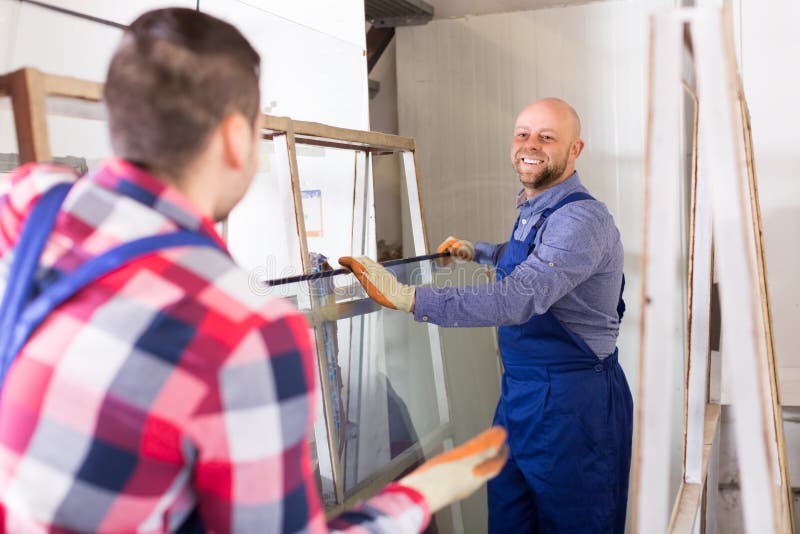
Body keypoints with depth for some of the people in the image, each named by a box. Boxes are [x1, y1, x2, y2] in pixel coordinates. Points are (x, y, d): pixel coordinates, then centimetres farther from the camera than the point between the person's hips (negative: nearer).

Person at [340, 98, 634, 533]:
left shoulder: (582, 219, -21)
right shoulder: (532, 211, 10)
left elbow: (518, 300, -35)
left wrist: (407, 297, -38)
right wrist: (475, 251, 28)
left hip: (571, 399, -9)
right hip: (521, 391, 9)